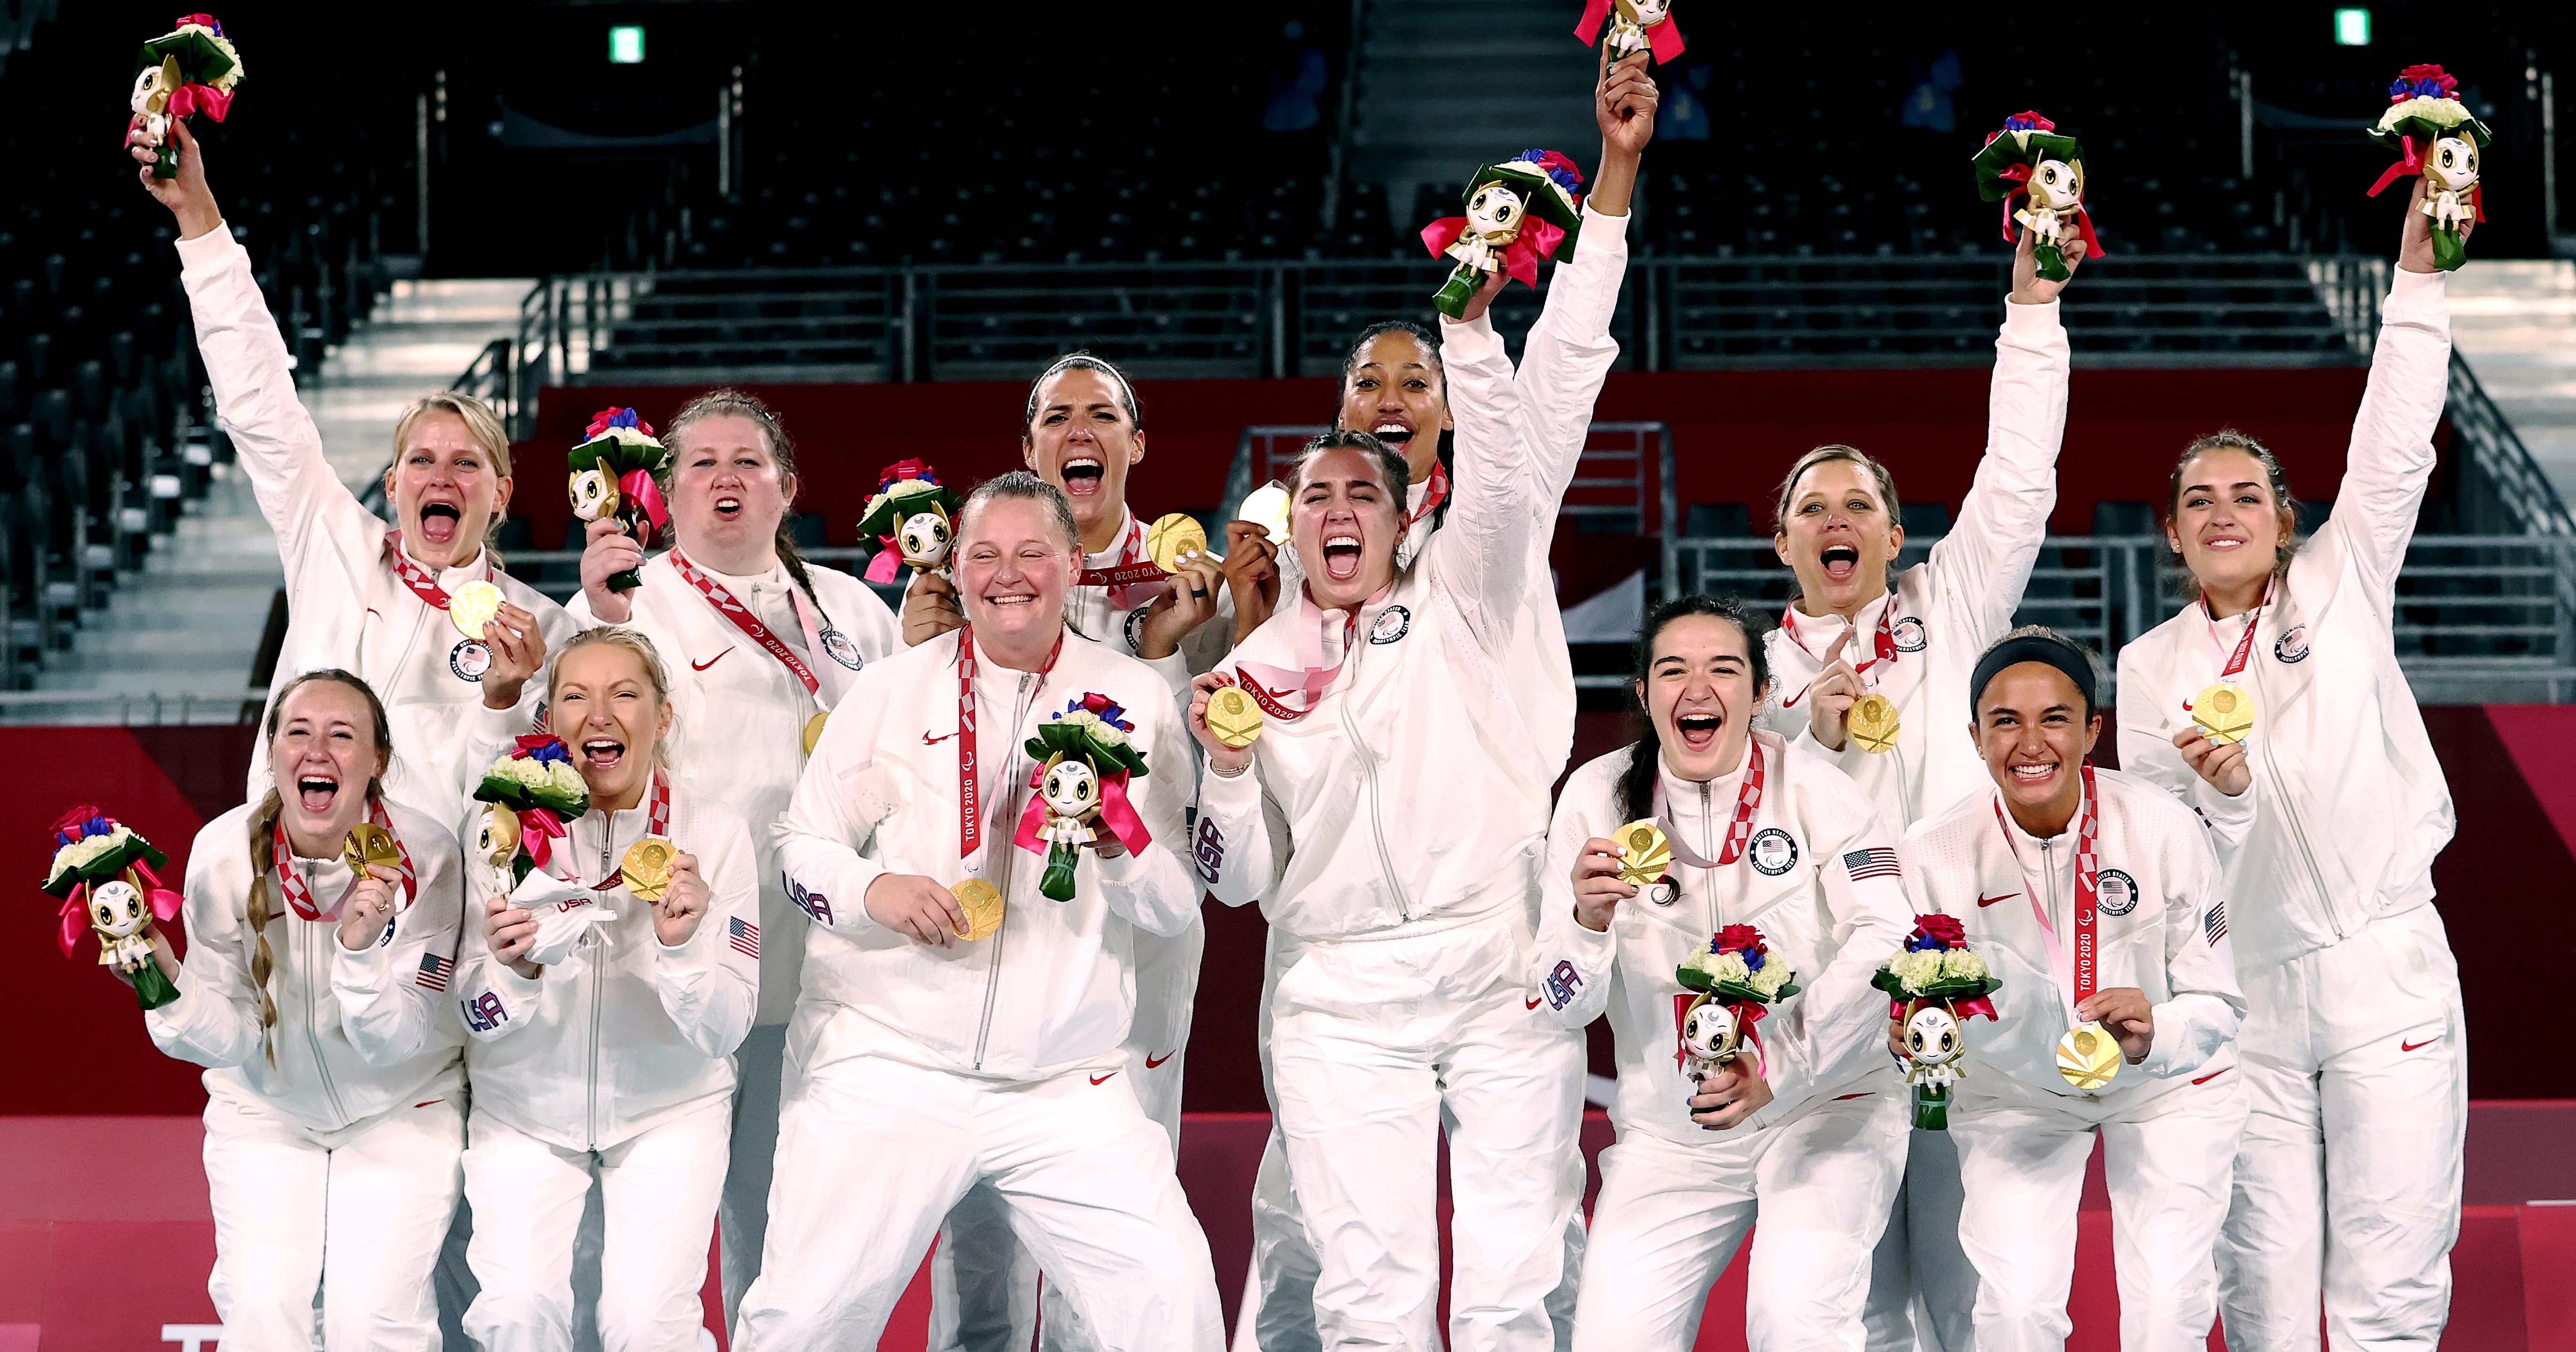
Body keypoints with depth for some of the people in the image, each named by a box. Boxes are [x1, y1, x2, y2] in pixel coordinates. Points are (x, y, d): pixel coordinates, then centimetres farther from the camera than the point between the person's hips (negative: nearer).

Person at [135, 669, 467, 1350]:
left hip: (399, 1108, -1)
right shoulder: (224, 853, -17)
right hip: (265, 1105, 1)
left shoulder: (424, 856, -21)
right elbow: (233, 1040, -15)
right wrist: (170, 989, -35)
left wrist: (361, 949, -40)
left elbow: (392, 1044, -22)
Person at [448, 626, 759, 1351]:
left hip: (669, 1108, -1)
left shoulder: (711, 831, -11)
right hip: (527, 1107, 1)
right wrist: (514, 970, -29)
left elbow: (724, 1033, -12)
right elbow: (480, 1017, -7)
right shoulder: (505, 827, -9)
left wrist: (682, 945, -30)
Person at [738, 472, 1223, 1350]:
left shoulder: (1134, 700, 8)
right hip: (888, 1071, -1)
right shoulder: (893, 691, 7)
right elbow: (802, 841, 9)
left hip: (1067, 1090, 1)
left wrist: (1117, 836, -13)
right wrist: (875, 890, -12)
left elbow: (1181, 907, 8)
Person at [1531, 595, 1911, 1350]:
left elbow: (1884, 939, -18)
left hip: (1825, 1104, -3)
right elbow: (1562, 1008, -3)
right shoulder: (1598, 797, -2)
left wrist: (1777, 1071, -28)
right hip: (1669, 1135, 3)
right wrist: (1588, 920, -25)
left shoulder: (1809, 785, -8)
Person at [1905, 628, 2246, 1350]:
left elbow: (2219, 1006, -17)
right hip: (2013, 1093, 1)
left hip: (2166, 1089, 0)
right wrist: (1903, 1037, -37)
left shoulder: (2168, 830, -24)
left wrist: (2153, 1036, -38)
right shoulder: (1933, 854, -21)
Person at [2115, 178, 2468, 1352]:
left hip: (2383, 970, -2)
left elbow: (2395, 450, -3)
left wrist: (2419, 274, -10)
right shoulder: (2150, 669, 12)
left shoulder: (2340, 587, 8)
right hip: (2245, 993, 2)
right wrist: (2219, 791, -15)